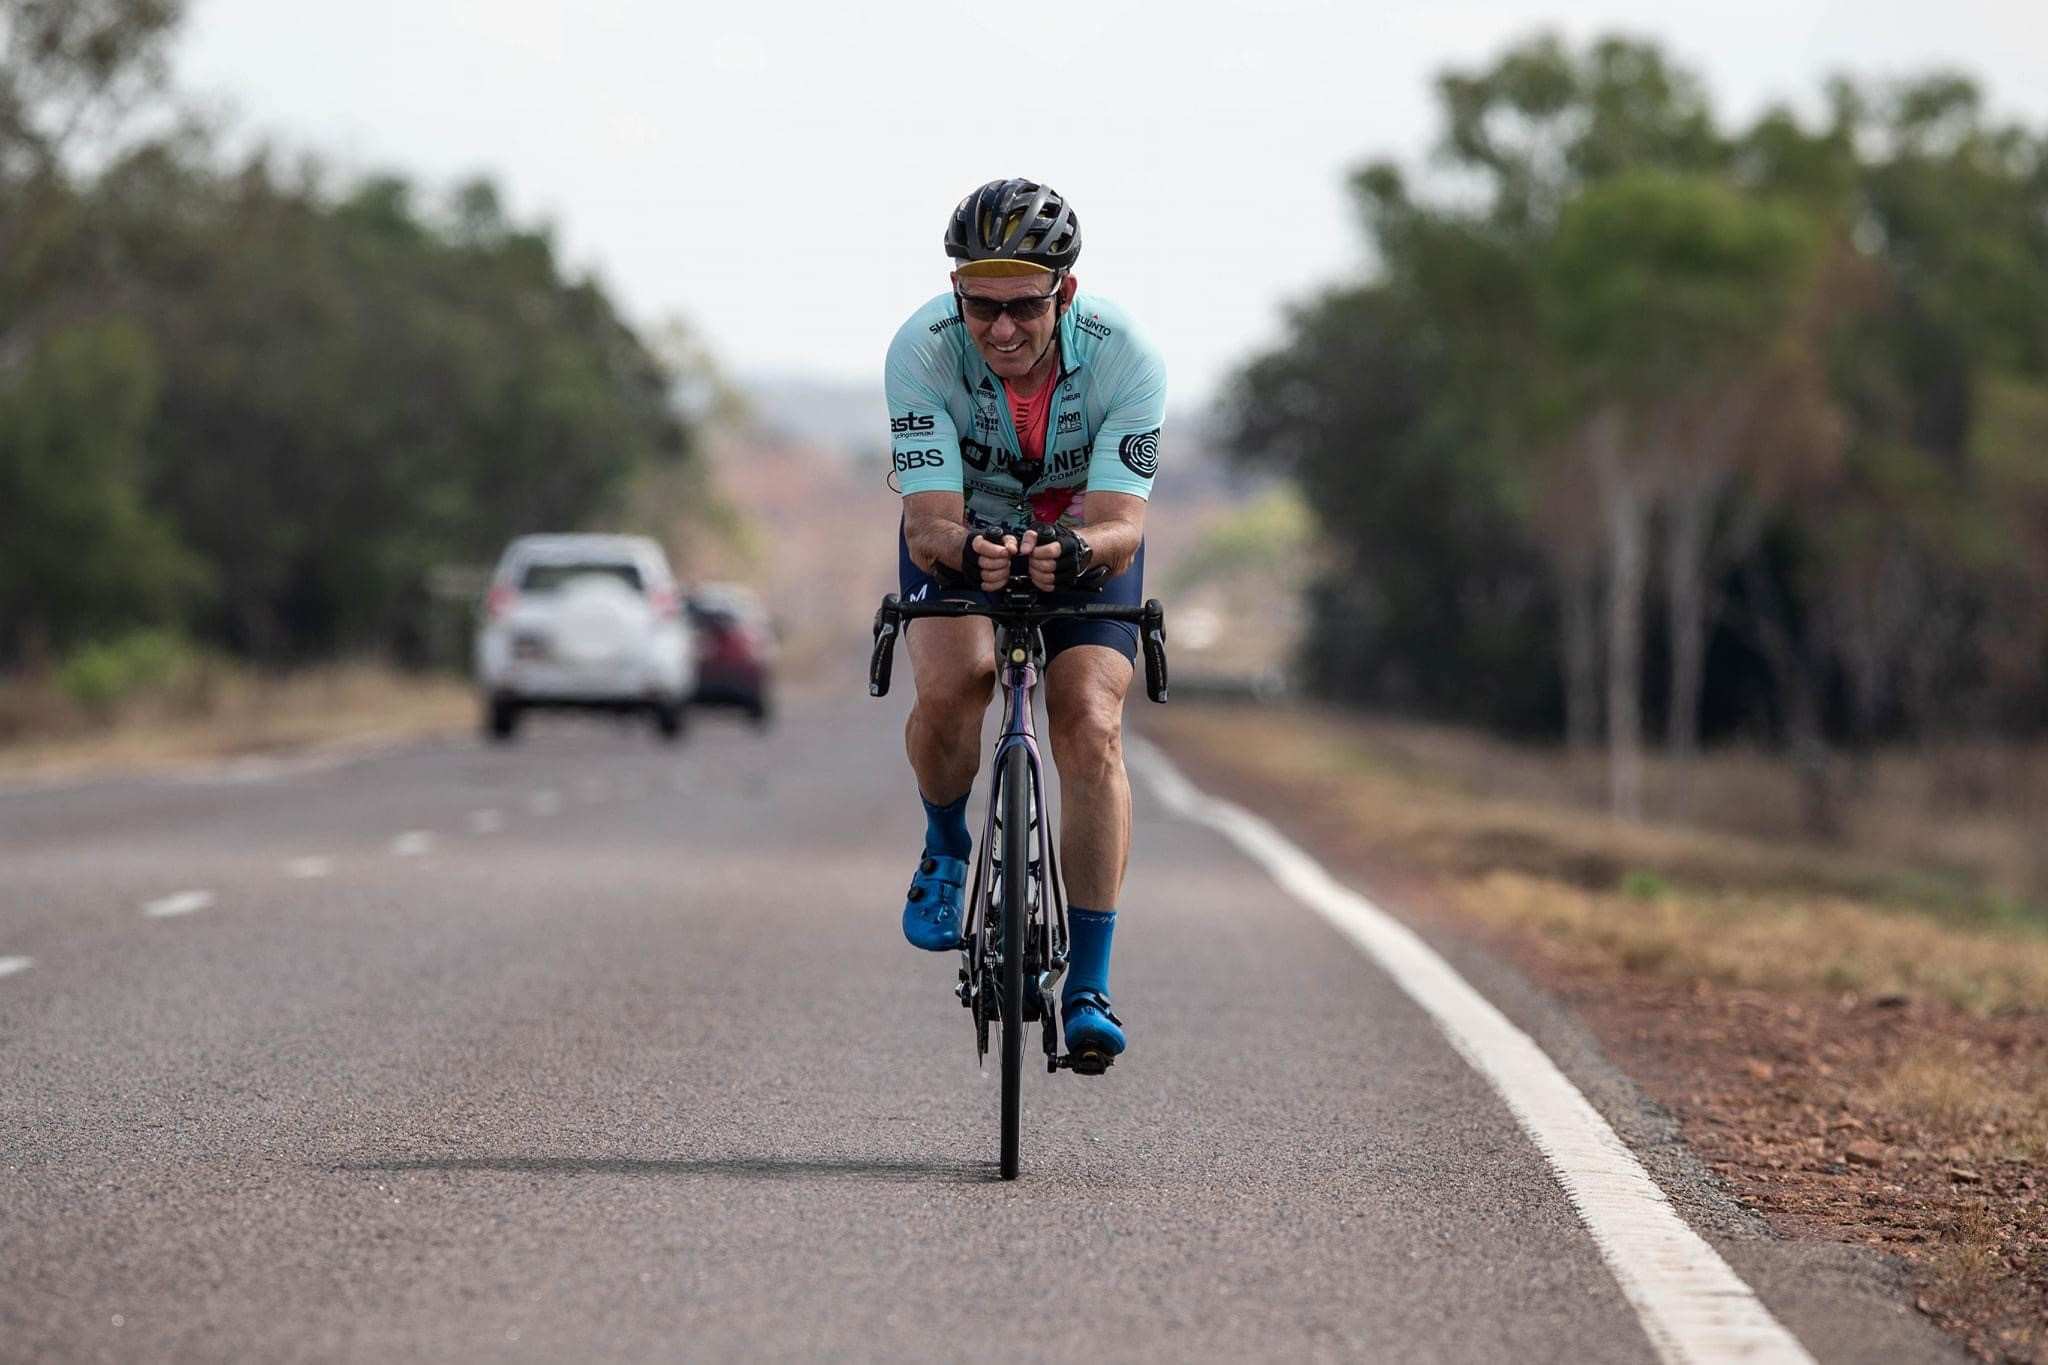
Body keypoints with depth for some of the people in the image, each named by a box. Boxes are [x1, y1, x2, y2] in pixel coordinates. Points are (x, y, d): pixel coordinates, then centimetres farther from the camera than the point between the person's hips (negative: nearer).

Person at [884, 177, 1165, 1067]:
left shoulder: (1125, 358, -30)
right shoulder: (922, 351, -30)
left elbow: (1120, 525, -35)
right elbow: (930, 523, -34)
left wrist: (1082, 551, -58)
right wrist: (961, 549, -57)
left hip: (1081, 540, 0)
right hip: (962, 536, 0)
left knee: (1090, 725, -20)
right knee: (951, 685, -29)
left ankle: (1087, 989, -15)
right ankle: (947, 850, 3)